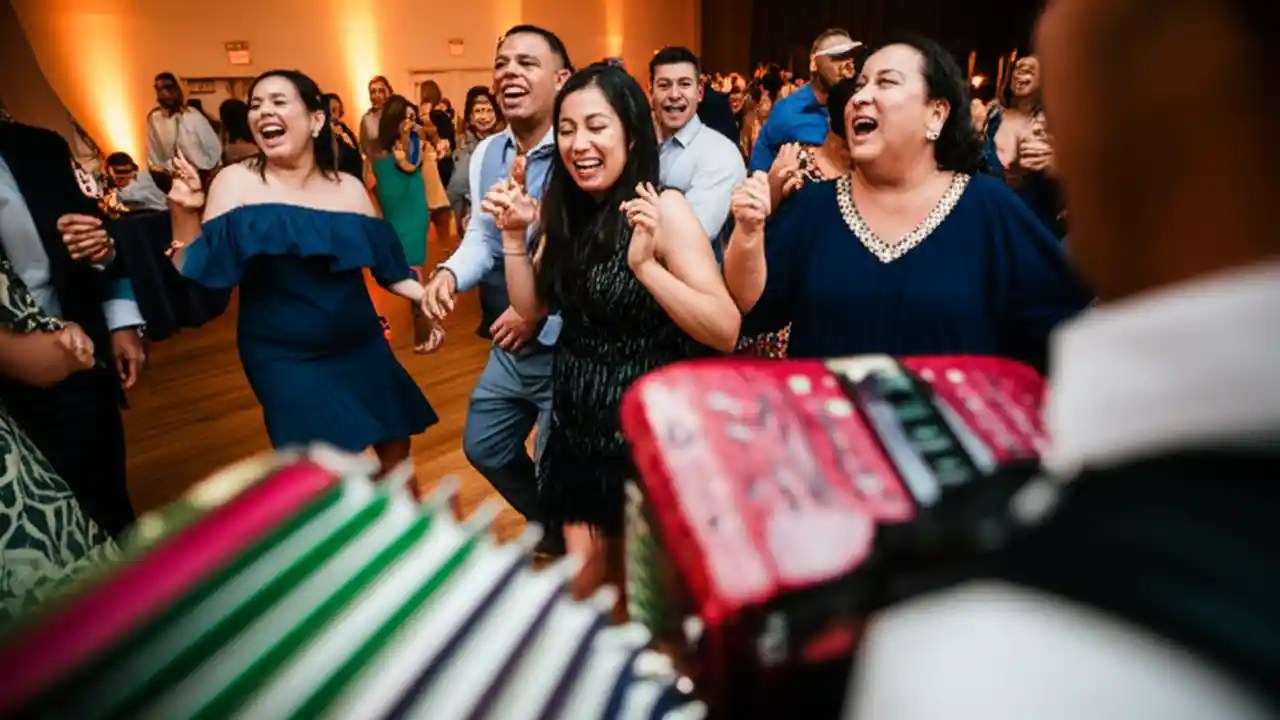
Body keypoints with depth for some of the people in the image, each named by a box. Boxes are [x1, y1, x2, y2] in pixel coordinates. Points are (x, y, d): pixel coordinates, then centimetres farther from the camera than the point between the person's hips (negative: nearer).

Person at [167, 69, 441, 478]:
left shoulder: (349, 188, 2)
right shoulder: (236, 182, -6)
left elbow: (386, 266, 7)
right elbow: (199, 277, -9)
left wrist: (428, 297, -8)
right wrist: (186, 215, -23)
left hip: (360, 347, 4)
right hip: (286, 359, -3)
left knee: (396, 448, 13)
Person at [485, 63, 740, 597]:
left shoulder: (664, 209, -19)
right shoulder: (566, 209, 1)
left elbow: (726, 331, -24)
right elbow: (531, 307, 4)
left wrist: (646, 267, -36)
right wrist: (513, 234, -7)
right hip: (577, 416, 6)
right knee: (583, 582, 16)